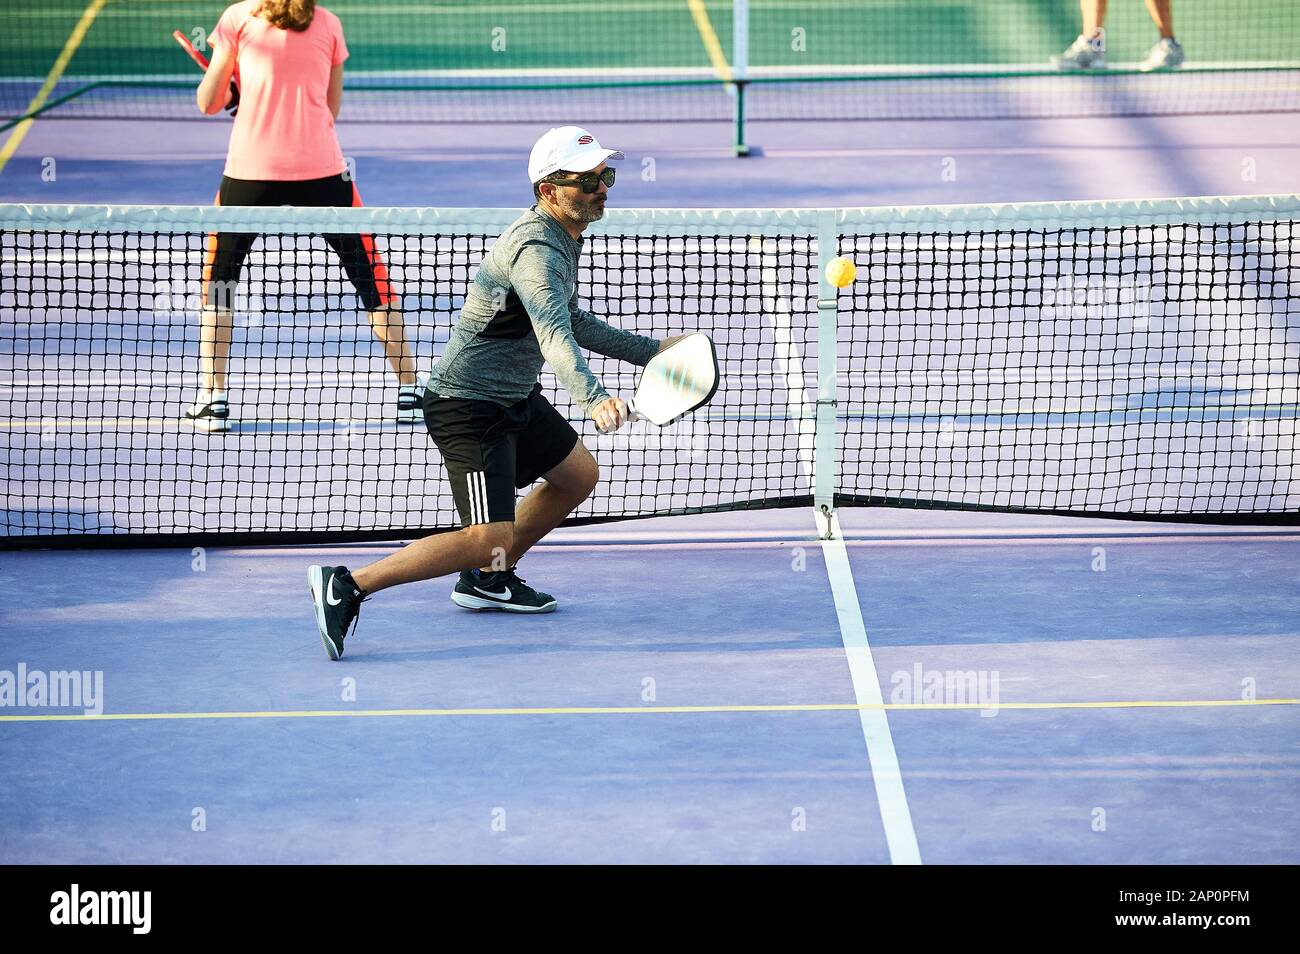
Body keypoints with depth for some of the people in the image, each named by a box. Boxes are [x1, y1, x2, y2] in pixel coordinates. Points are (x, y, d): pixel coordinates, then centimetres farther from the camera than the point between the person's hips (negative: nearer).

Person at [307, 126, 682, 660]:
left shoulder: (562, 238, 8)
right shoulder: (538, 250, -25)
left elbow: (571, 323, 22)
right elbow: (554, 336, -42)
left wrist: (649, 351, 21)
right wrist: (592, 398, -58)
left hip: (514, 398, 11)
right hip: (468, 409, -11)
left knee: (578, 475, 24)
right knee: (489, 540, -18)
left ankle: (487, 580, 33)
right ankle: (346, 586, -15)